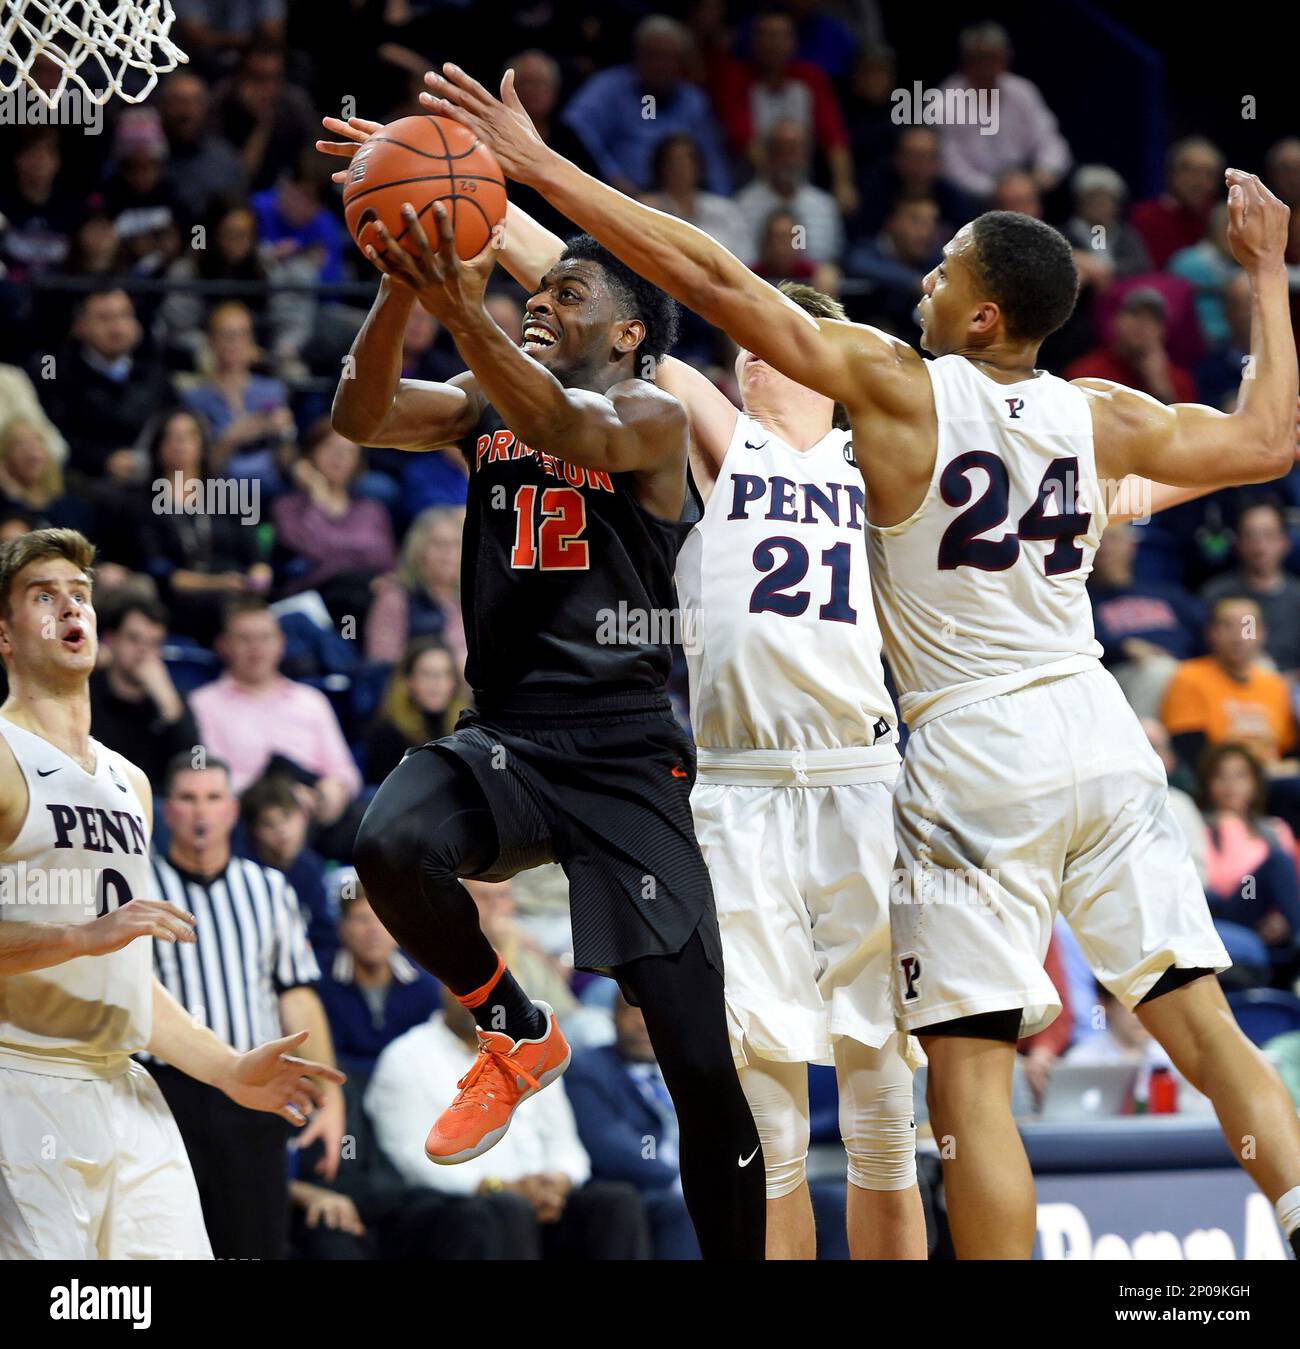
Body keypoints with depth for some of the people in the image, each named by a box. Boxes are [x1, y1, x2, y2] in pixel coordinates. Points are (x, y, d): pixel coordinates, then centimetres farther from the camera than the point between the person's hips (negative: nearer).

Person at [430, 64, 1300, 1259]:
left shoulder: (897, 388, -8)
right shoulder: (1101, 419, 5)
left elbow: (715, 279, -11)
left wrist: (537, 163, -9)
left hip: (977, 755, -5)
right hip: (1099, 730, 5)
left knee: (970, 1076, -3)